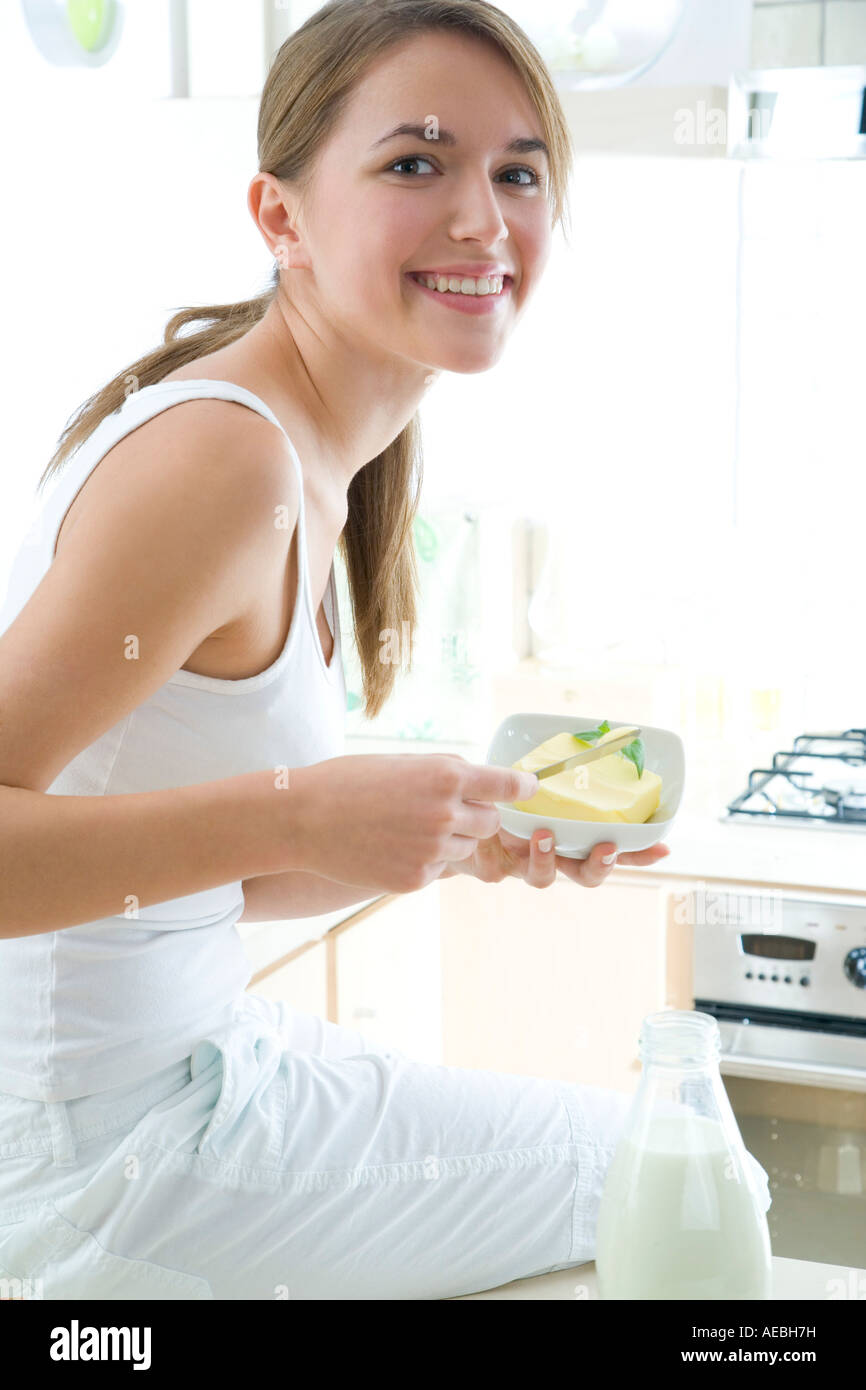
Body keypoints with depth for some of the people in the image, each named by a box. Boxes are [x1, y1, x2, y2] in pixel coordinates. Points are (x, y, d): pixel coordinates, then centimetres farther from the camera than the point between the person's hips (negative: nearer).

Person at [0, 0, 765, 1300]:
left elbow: (196, 879, 11)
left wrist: (473, 839, 0)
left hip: (200, 1041, 9)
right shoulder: (217, 460, -23)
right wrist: (298, 813, -32)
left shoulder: (322, 471, 7)